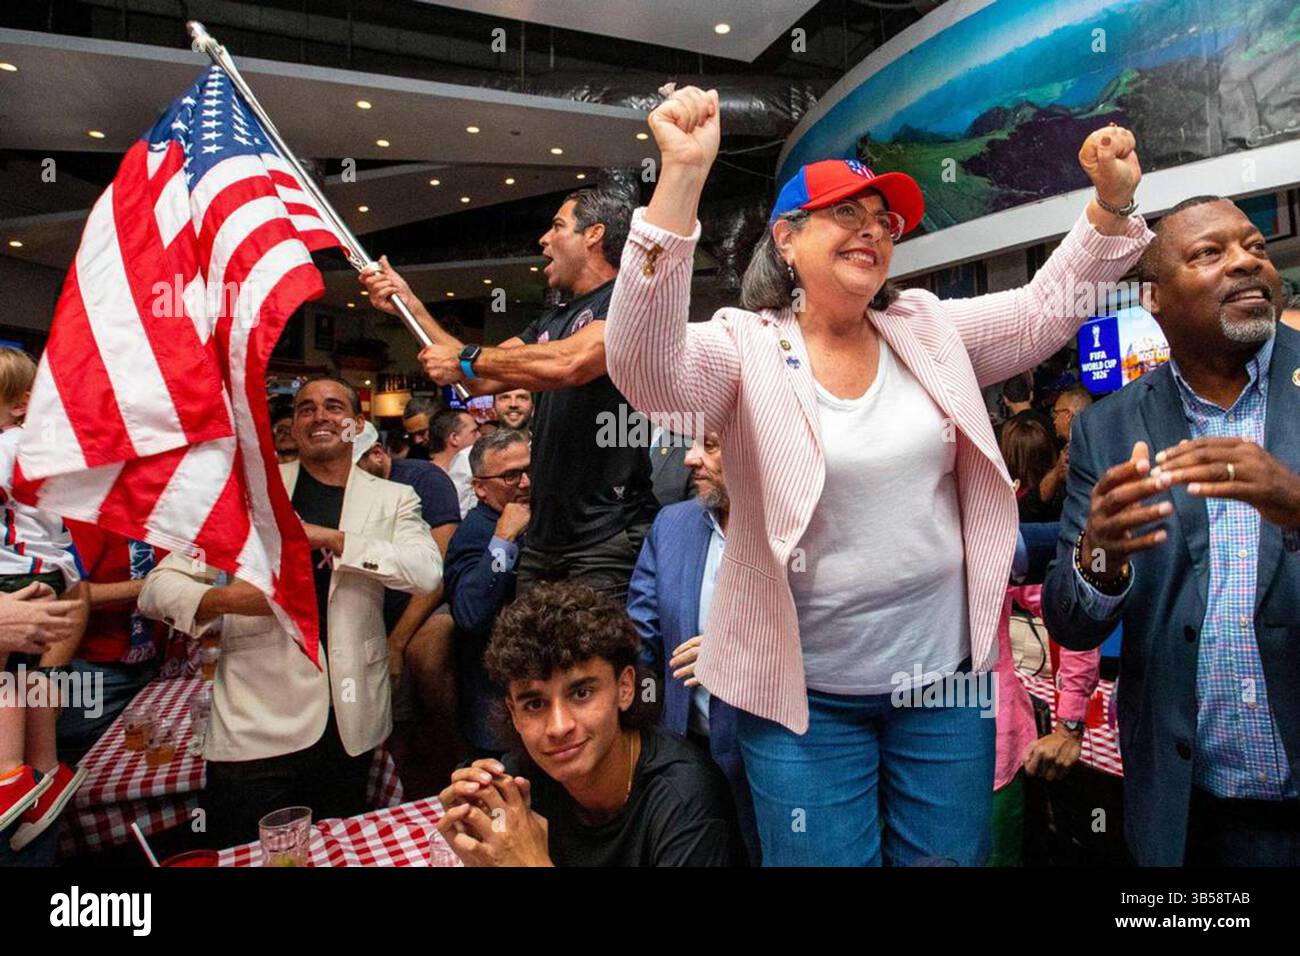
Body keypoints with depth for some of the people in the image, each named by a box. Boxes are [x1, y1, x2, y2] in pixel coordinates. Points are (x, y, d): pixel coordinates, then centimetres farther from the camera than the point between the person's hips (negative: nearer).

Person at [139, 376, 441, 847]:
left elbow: (427, 572, -13)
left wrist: (330, 538, -20)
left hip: (348, 729, 1)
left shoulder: (393, 499, 5)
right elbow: (159, 585, 3)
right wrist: (224, 598, -18)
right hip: (255, 727, -1)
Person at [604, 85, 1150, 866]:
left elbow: (1046, 309, 7)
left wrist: (1112, 203, -10)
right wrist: (682, 178, -36)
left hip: (946, 678, 4)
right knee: (822, 856, 12)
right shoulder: (748, 347, -10)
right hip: (807, 694, -4)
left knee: (953, 854, 20)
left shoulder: (930, 332, 5)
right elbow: (647, 370, -27)